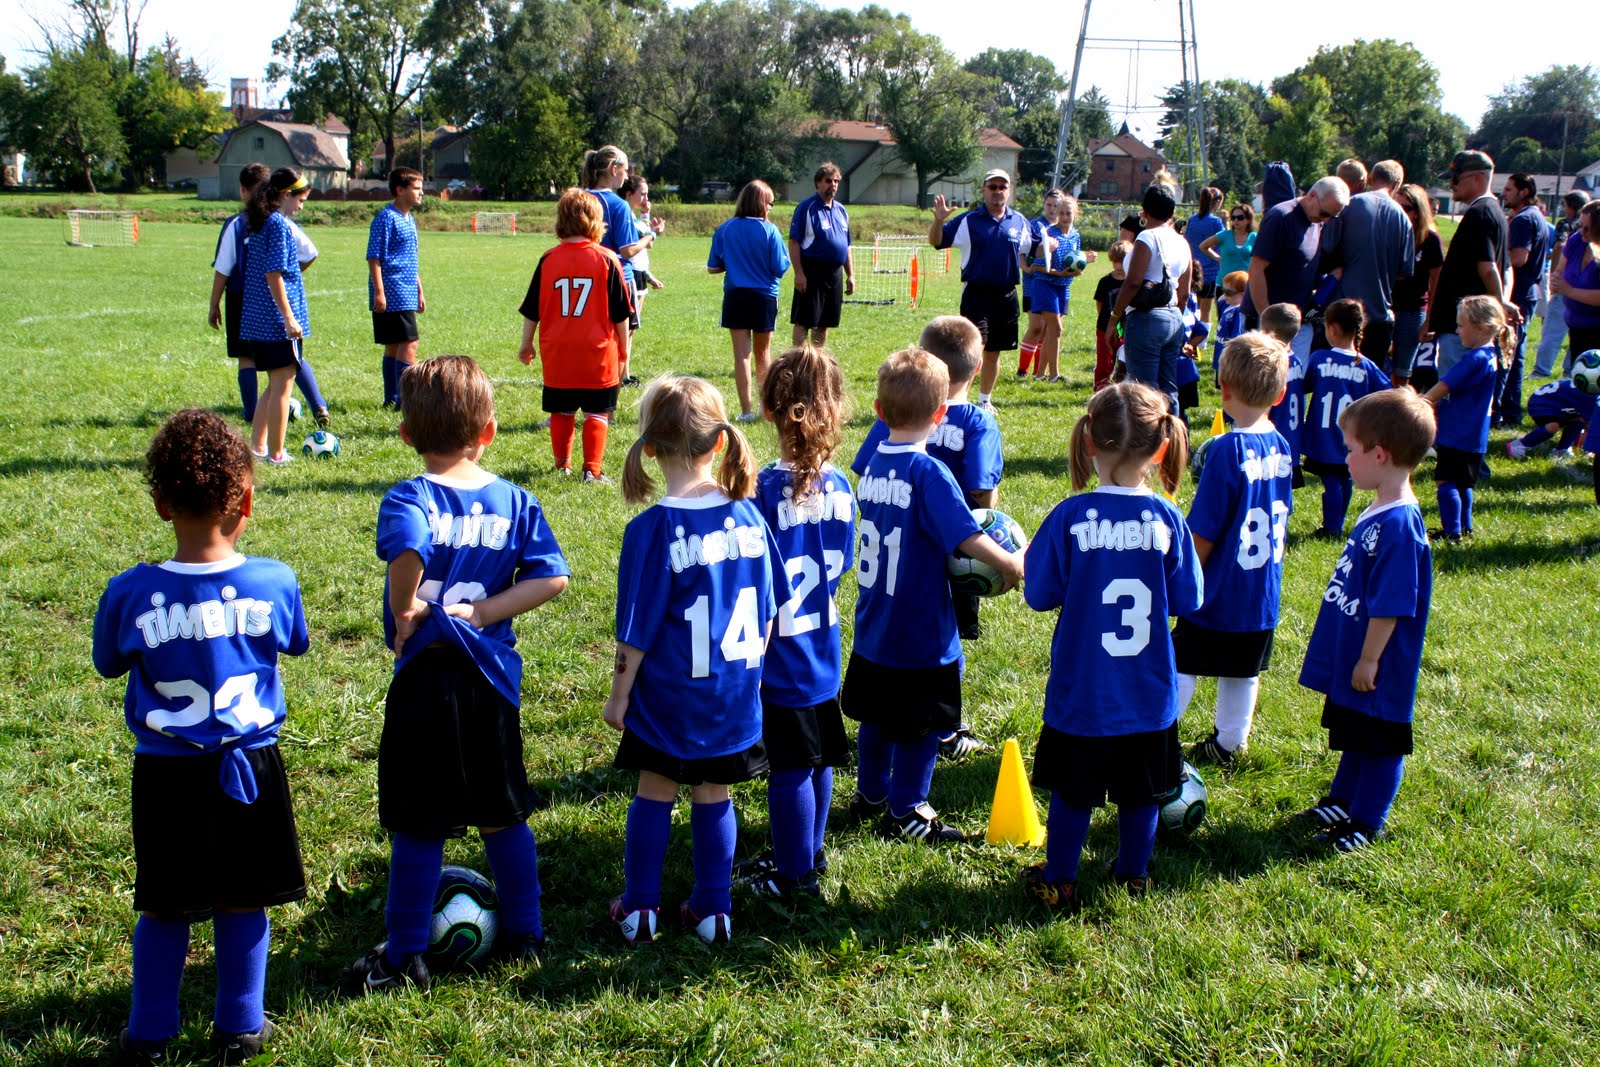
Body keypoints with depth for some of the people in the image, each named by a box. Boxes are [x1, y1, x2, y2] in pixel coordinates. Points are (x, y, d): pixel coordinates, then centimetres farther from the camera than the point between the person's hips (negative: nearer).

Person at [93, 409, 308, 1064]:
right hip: (249, 769, 0)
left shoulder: (131, 592, -15)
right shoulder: (274, 582, -14)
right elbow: (295, 644, 6)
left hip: (165, 775, 0)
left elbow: (108, 665, 3)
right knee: (242, 905, 15)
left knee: (162, 909, 16)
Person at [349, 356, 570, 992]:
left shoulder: (409, 498, -13)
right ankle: (523, 935, 29)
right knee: (502, 815, 19)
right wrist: (482, 613, -7)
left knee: (417, 827, 6)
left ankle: (404, 957, 16)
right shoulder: (516, 502, 2)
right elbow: (552, 577, -7)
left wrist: (404, 608, -18)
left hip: (426, 678, -4)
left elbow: (408, 552, -35)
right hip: (492, 677, 4)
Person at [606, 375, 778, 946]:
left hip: (668, 699, -3)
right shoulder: (748, 515, -5)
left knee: (654, 793, 13)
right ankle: (712, 909, 24)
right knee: (714, 797, 15)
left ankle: (639, 909, 24)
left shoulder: (652, 528, -18)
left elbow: (636, 628, -13)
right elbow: (767, 608, 4)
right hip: (734, 696, 3)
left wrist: (619, 693, -1)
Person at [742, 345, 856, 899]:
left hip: (780, 655, -6)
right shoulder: (838, 486, -3)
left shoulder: (766, 489, -19)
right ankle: (809, 855, 33)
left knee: (790, 768, 5)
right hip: (822, 648, 6)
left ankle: (795, 874, 16)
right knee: (818, 759, 17)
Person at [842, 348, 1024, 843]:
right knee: (920, 727, 9)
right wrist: (1015, 565, -12)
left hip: (873, 629, 7)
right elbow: (968, 538, -27)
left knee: (877, 715, 23)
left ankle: (870, 793, 38)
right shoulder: (929, 473, -21)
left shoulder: (874, 464, 1)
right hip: (921, 635, -7)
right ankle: (906, 812, 20)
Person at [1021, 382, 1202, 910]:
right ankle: (1134, 875, 36)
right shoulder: (1166, 519, -12)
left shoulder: (1069, 518, -17)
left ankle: (1059, 882, 27)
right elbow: (1187, 599, -2)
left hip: (1080, 694, -2)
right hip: (1148, 694, 2)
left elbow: (1040, 594, -8)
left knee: (1073, 791, 14)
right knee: (1140, 791, 20)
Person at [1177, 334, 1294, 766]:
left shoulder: (1227, 450, -21)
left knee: (1179, 669, 5)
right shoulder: (1282, 448, -2)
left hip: (1220, 592, -6)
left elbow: (1203, 533, -17)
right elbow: (1281, 518, 10)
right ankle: (1229, 744, 29)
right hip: (1263, 593, 6)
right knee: (1244, 673, 17)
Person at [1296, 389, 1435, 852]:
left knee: (1380, 743, 7)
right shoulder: (1380, 512, 4)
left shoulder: (1398, 524, -27)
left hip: (1377, 672, -9)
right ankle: (1341, 804, 38)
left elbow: (1390, 606, -25)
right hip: (1351, 660, 9)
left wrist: (1368, 660, -18)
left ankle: (1365, 824, 20)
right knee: (1355, 736, 23)